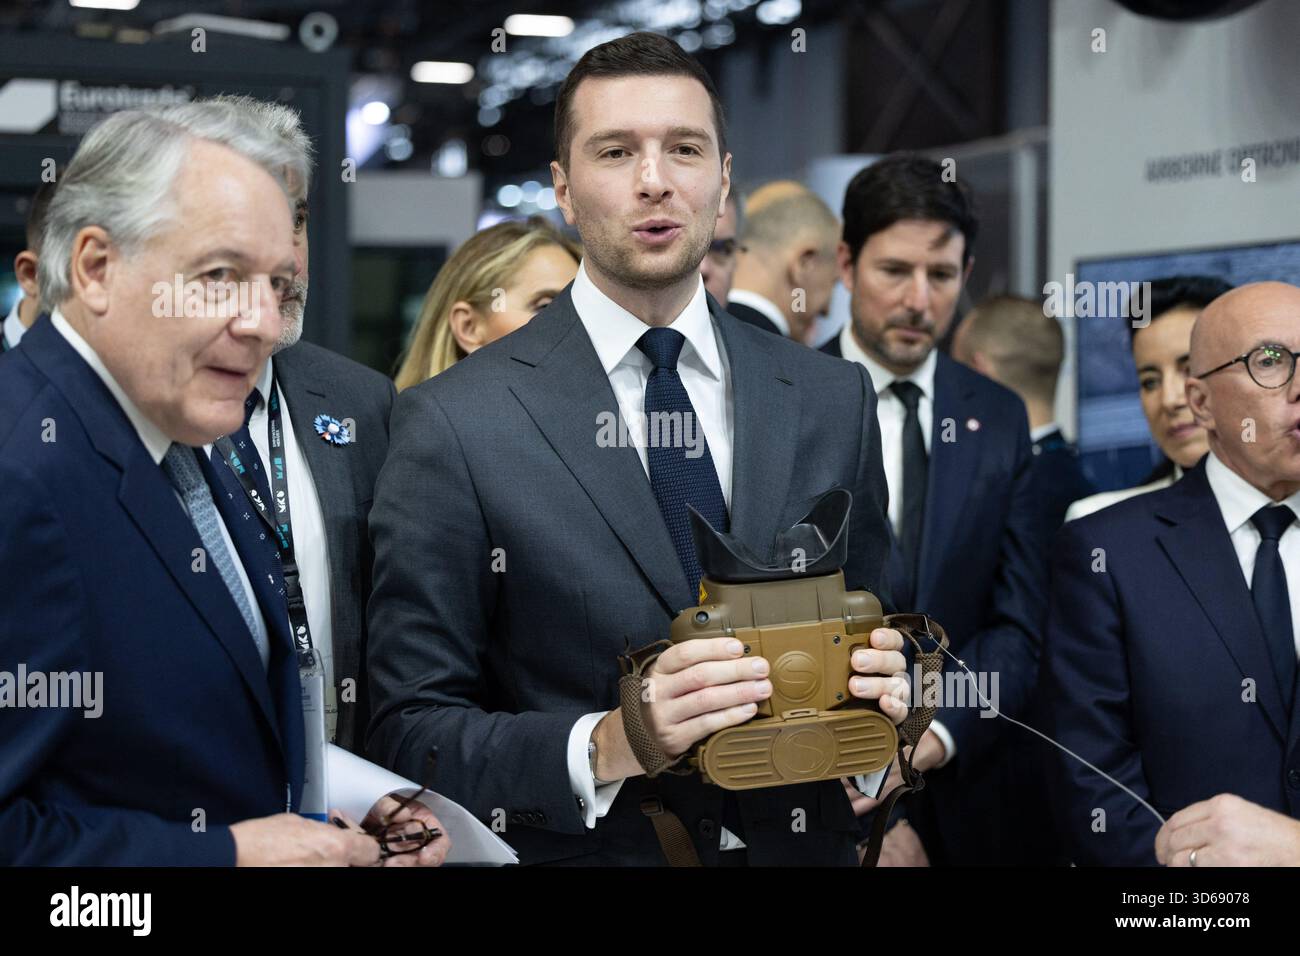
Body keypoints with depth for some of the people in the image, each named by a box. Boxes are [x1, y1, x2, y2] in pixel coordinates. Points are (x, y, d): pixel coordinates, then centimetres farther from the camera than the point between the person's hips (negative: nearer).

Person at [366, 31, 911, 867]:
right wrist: (605, 747, -27)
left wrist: (882, 693, -14)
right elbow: (412, 731, -13)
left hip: (803, 845, 4)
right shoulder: (456, 422, -12)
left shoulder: (834, 401, -1)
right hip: (584, 849, -3)